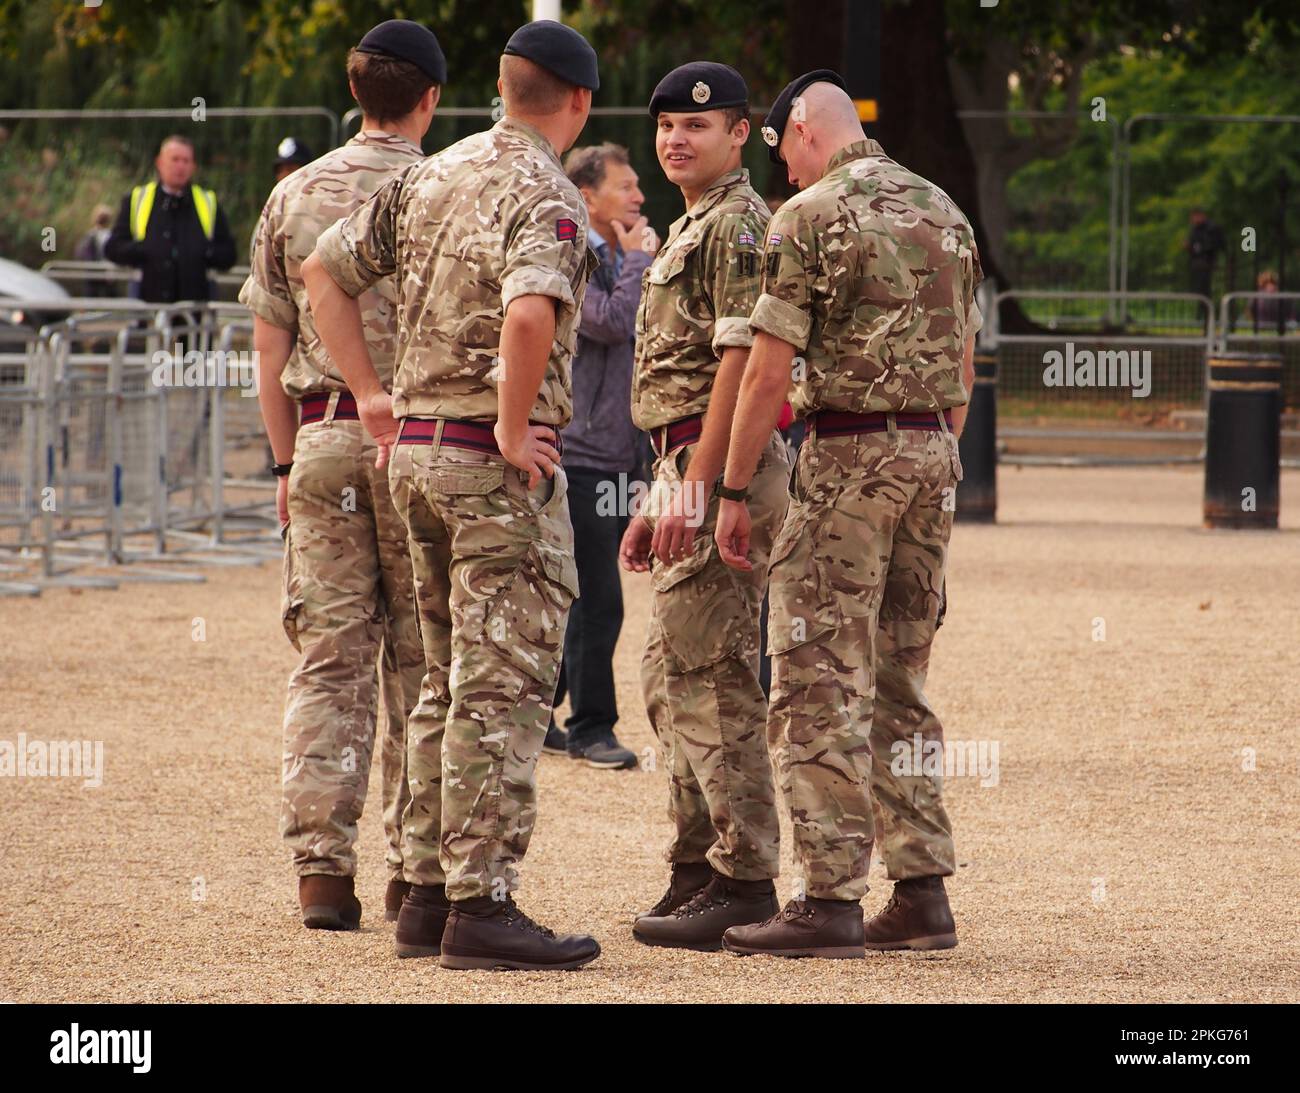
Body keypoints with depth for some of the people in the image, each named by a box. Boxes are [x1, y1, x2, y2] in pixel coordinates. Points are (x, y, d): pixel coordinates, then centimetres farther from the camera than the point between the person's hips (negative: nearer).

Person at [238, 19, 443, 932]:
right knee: (421, 665, 3)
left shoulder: (294, 195, 8)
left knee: (329, 660, 5)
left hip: (323, 437, 3)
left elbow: (271, 348, 10)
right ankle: (416, 869, 4)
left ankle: (322, 867, -1)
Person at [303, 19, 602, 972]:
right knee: (502, 689, -6)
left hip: (415, 451, 8)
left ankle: (430, 893, 19)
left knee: (450, 683, 16)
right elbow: (528, 314, -32)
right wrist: (513, 430, -20)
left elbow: (325, 269, 17)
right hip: (500, 466, -8)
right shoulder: (545, 197, -14)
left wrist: (371, 393, 16)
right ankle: (481, 905, -7)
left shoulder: (431, 177, 11)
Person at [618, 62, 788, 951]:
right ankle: (697, 870, 18)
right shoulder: (692, 227, 22)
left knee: (712, 672, -11)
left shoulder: (737, 224, -11)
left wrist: (692, 490, -23)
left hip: (724, 472, -11)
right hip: (690, 473, 11)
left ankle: (744, 878, -11)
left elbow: (740, 361, -19)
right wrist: (658, 502, 23)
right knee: (673, 674, 13)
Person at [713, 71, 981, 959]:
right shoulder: (944, 213, 13)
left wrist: (734, 492, -5)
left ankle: (831, 900, -8)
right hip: (933, 452, 7)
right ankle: (921, 893, 12)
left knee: (822, 685, -5)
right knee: (900, 684, 13)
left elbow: (770, 370, -12)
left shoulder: (810, 218, -9)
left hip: (847, 453, -7)